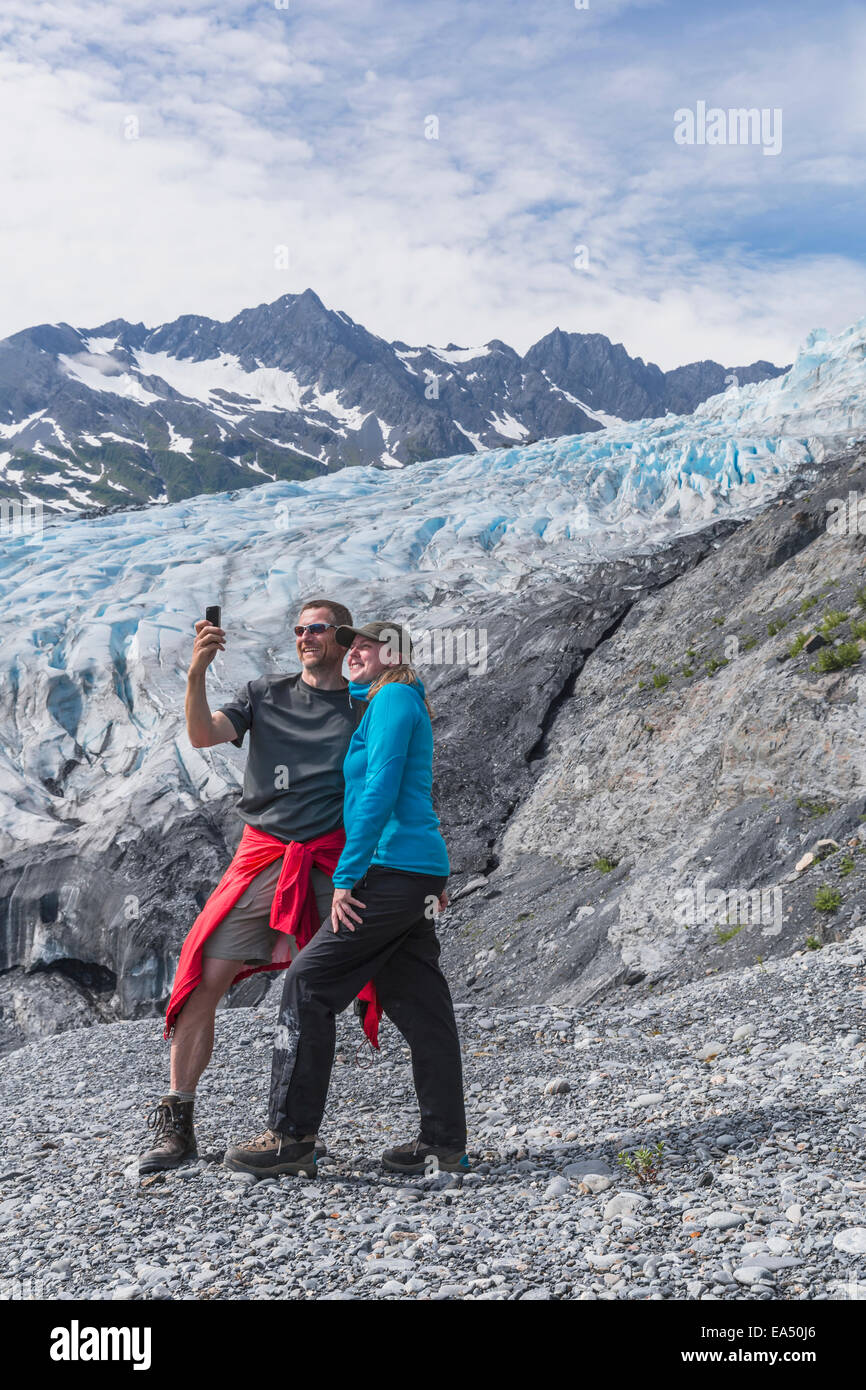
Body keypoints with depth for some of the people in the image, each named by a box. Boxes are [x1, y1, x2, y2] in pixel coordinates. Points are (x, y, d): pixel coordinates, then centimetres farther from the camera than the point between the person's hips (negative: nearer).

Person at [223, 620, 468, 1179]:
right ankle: (444, 1144, 12)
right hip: (418, 876, 10)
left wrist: (346, 877, -19)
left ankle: (292, 1137, -4)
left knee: (309, 984, -7)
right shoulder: (400, 704, 22)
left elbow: (380, 792, -18)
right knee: (420, 1004, 9)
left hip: (394, 869, -10)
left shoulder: (393, 700, -8)